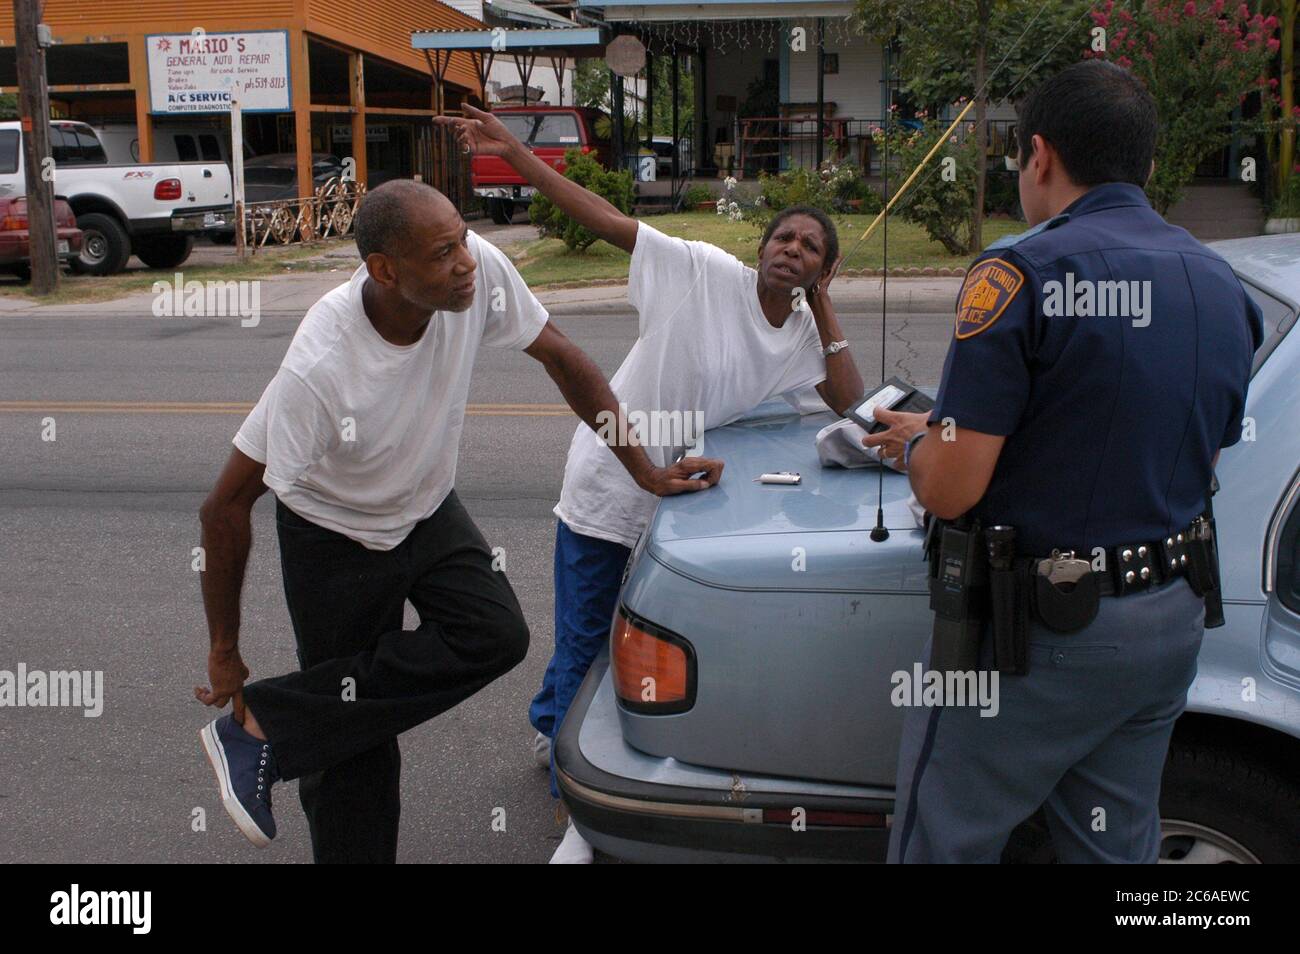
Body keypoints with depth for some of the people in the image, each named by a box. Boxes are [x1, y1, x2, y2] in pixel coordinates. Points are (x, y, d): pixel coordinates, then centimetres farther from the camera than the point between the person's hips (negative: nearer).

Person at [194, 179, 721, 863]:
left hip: (429, 512, 4)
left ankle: (270, 729, -11)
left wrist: (645, 472, -8)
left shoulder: (481, 271, -25)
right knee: (354, 760, -3)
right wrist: (224, 651, -18)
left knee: (497, 635, -21)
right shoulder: (319, 365, -35)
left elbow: (563, 359, -7)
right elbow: (225, 508, -26)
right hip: (333, 537, -4)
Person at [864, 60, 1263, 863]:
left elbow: (950, 491, -20)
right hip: (1170, 625, 8)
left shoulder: (1024, 272, -17)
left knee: (942, 843, 7)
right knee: (1116, 849, 20)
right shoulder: (1223, 285, 7)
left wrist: (917, 441, 4)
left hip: (1041, 633, -7)